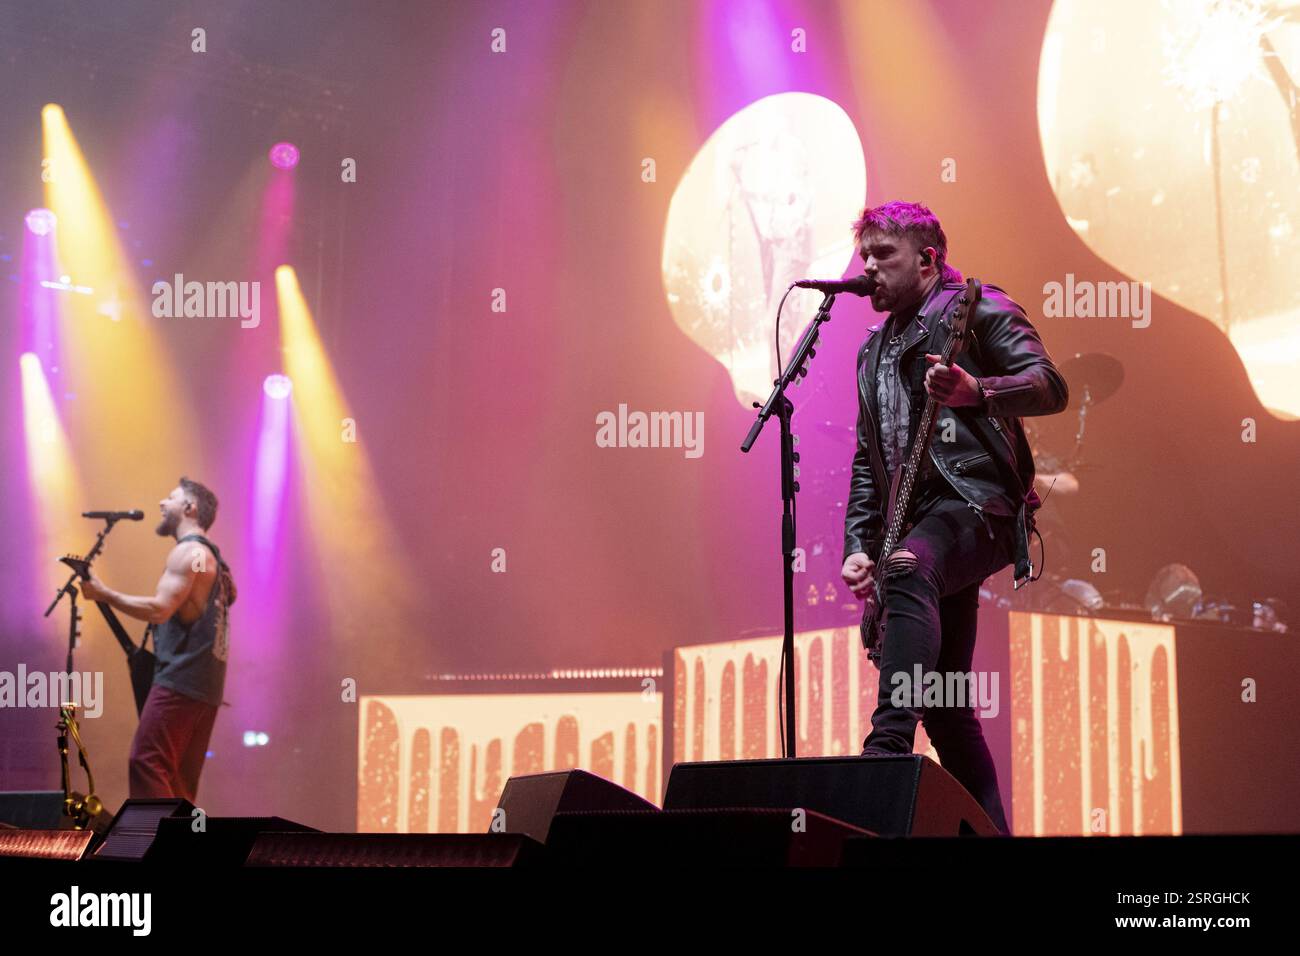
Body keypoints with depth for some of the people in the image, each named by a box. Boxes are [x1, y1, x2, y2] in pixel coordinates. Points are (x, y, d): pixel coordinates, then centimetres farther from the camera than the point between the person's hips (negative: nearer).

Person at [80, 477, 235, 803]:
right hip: (207, 688, 10)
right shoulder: (213, 558, 24)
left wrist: (103, 593, -11)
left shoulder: (189, 552, -6)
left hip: (180, 680, -10)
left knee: (146, 763, -15)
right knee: (179, 782, 9)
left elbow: (160, 609, -18)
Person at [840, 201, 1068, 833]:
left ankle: (890, 743, -50)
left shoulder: (976, 309, 4)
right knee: (946, 708, 4)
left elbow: (1051, 387, -9)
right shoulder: (874, 350, 25)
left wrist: (976, 393, -28)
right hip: (913, 532, 8)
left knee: (907, 570, -39)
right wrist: (857, 546, 10)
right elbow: (865, 462, 24)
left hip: (975, 500, -8)